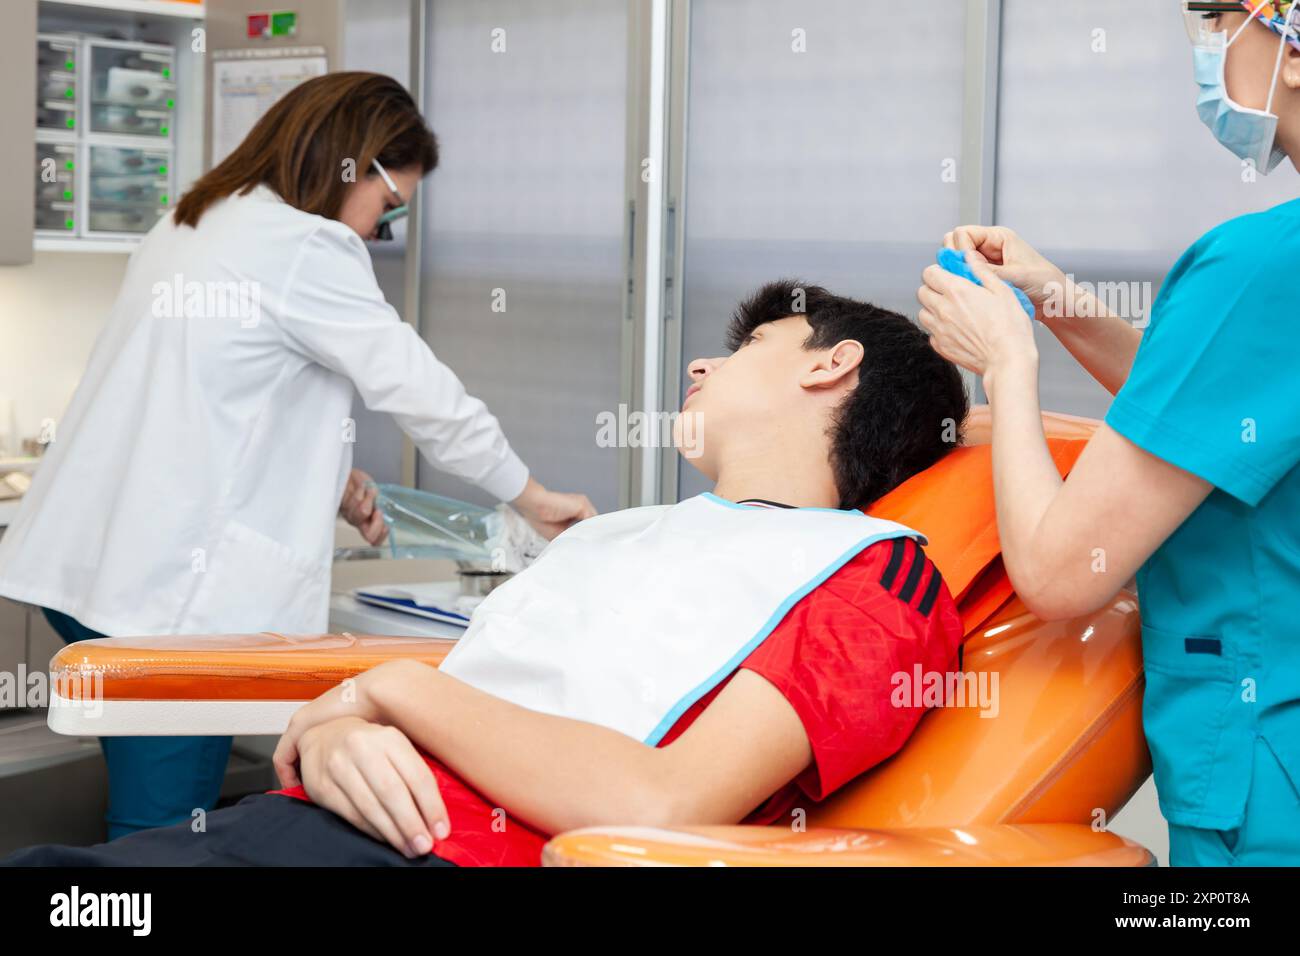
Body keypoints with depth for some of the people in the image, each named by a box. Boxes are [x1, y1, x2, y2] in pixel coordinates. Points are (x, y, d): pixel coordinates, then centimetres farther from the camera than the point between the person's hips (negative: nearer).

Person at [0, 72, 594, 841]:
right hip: (169, 586, -9)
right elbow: (419, 389, -8)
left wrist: (325, 481, 18)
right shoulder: (308, 250, -11)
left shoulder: (189, 227, 17)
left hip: (84, 560, 9)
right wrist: (536, 500, 3)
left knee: (153, 826, 14)